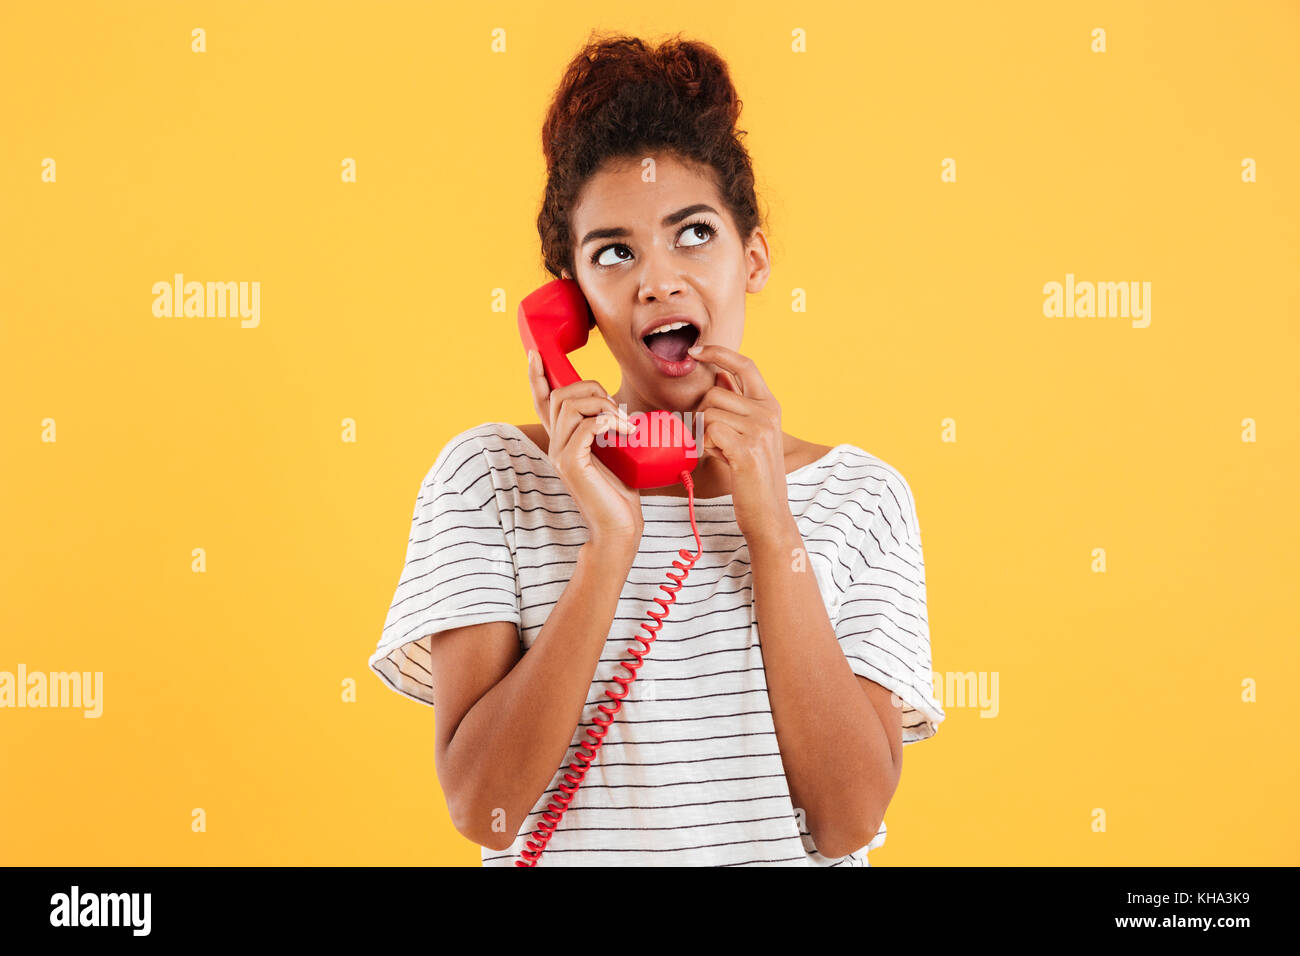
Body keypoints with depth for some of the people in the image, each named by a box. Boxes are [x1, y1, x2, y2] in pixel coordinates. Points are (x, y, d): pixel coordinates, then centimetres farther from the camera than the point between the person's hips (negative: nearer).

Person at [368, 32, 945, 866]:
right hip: (572, 855, 0)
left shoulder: (861, 497, 1)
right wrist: (611, 542, -17)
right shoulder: (489, 478, -3)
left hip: (788, 860, 1)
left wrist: (771, 527, -13)